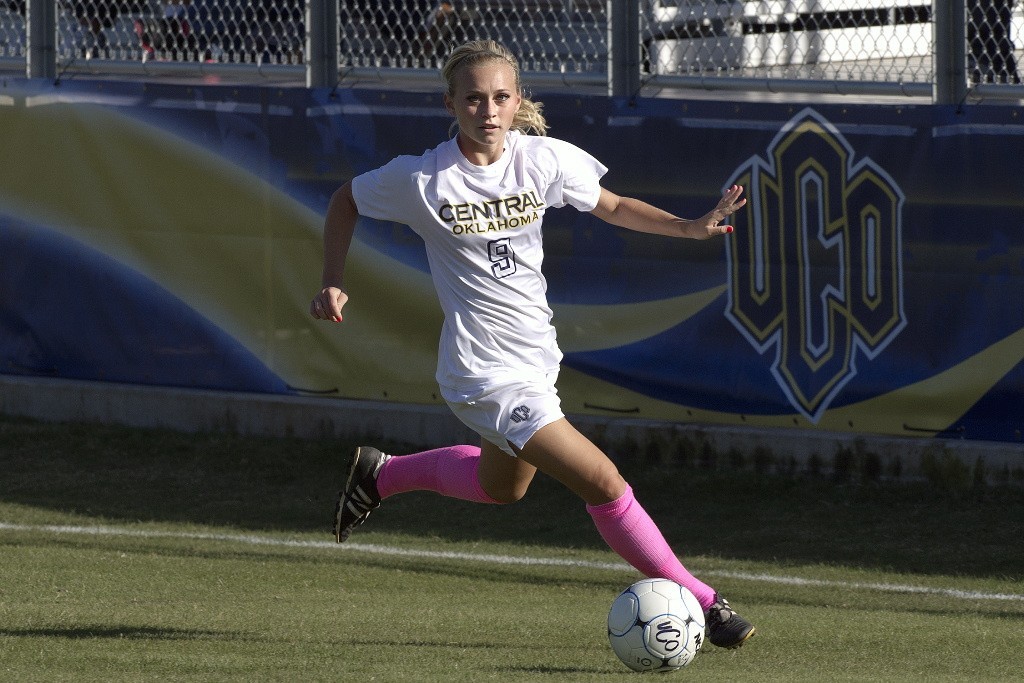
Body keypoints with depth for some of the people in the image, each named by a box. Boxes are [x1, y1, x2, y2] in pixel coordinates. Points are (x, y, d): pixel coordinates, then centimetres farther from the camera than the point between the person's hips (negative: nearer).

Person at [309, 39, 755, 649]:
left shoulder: (546, 159, -6)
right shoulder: (421, 180, -16)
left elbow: (612, 207, 9)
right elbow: (346, 202, 2)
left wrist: (691, 227, -6)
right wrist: (334, 281, -9)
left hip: (535, 359, 7)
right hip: (488, 375, -7)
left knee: (502, 486, 30)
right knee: (603, 482, -14)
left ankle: (380, 475, 49)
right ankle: (697, 602, -2)